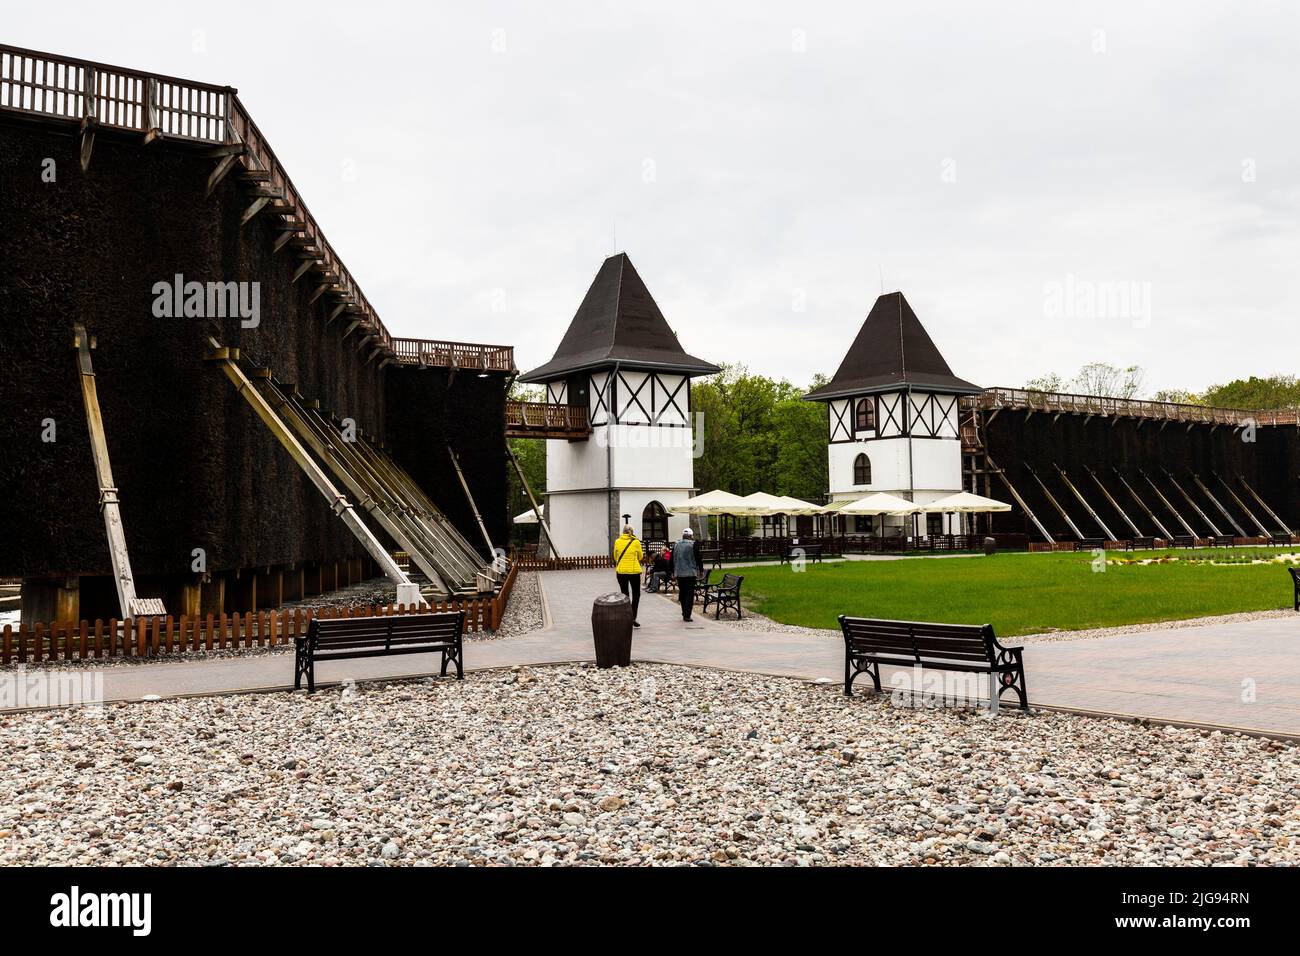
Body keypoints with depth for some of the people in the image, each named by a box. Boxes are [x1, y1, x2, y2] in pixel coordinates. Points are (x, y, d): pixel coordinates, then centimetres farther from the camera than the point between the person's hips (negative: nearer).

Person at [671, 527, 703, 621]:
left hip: (679, 574, 5)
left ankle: (684, 612, 25)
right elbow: (698, 558, -7)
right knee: (690, 594, -3)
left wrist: (673, 572, 18)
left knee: (682, 593, 16)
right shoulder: (693, 545, -7)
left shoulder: (676, 545, 8)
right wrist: (701, 570, 5)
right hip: (690, 573, -5)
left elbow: (672, 559, 11)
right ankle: (687, 615, -10)